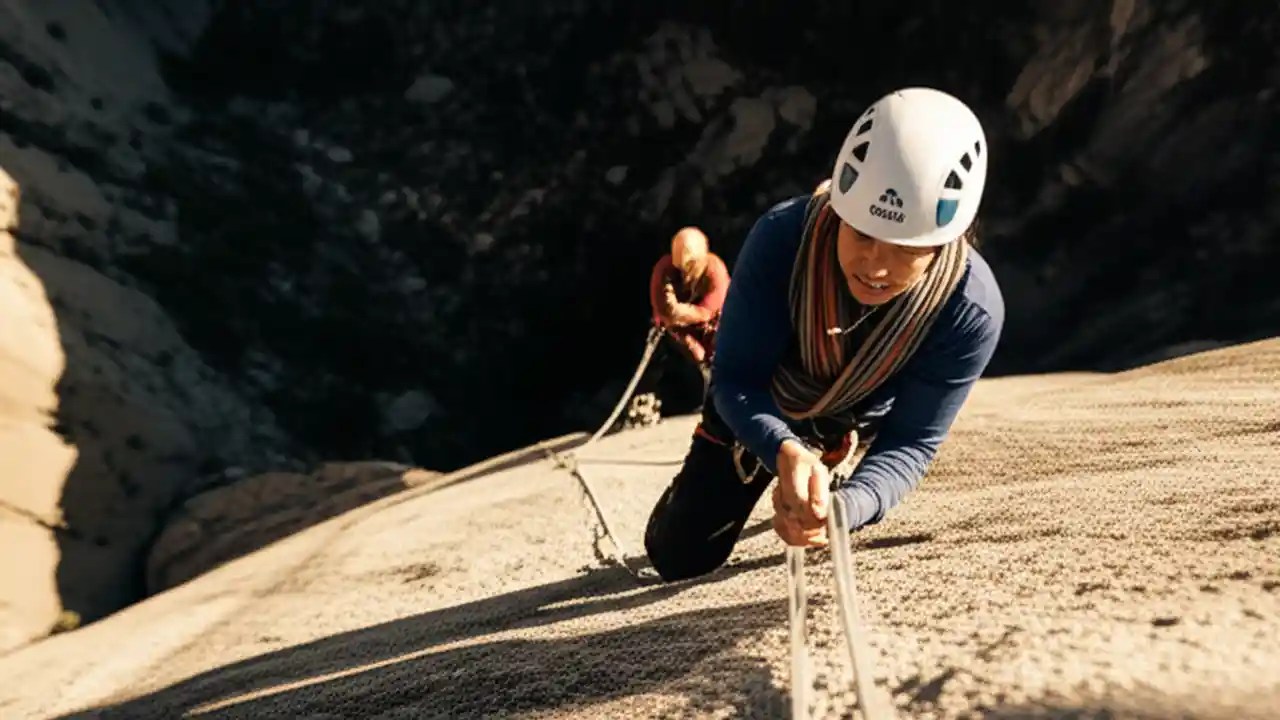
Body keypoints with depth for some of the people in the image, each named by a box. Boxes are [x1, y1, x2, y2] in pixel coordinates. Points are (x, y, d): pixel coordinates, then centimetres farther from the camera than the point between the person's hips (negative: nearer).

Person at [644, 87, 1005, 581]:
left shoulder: (973, 309, -36)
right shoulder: (782, 236, -39)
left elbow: (910, 441, -29)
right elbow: (734, 379, -31)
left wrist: (843, 507, -50)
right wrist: (785, 452, -52)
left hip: (859, 431, 1)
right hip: (758, 410, 0)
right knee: (680, 561, 6)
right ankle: (688, 493, 40)